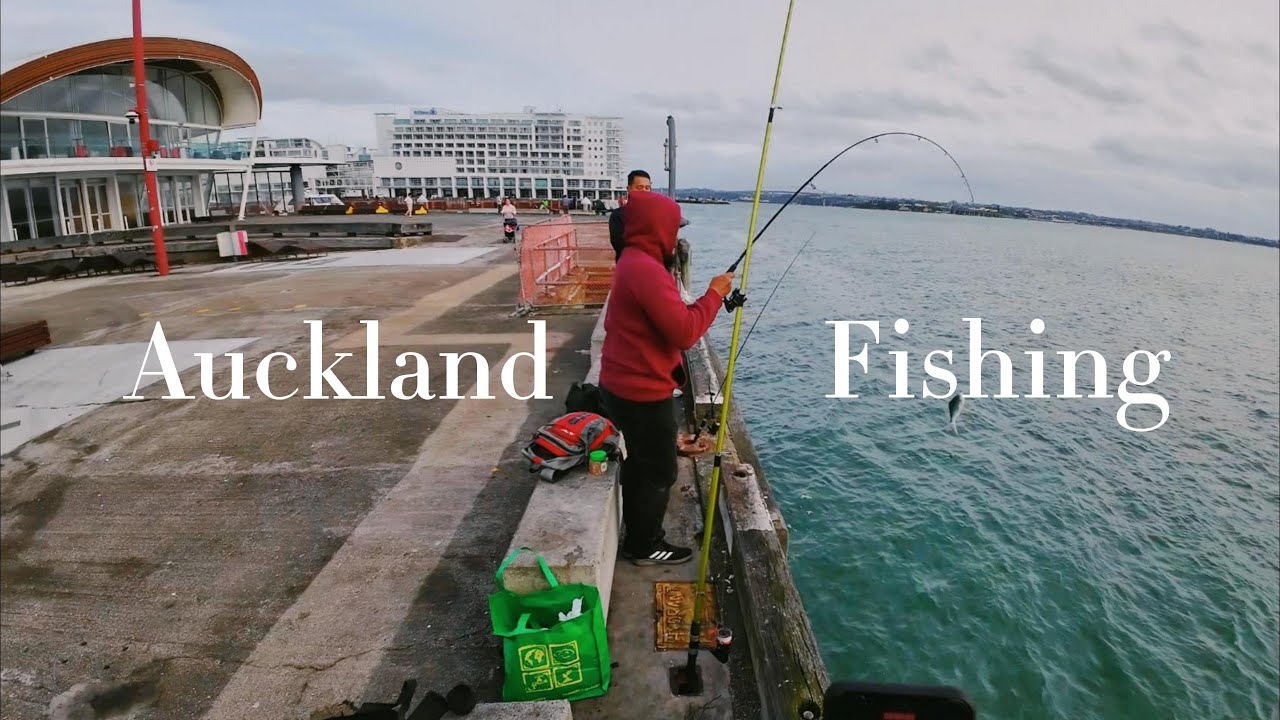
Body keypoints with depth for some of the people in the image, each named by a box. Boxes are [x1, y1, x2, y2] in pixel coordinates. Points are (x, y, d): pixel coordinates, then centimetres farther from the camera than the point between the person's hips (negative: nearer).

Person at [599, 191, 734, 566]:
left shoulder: (631, 261, 9)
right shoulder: (646, 269, -24)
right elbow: (684, 333, -26)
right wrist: (714, 294, -15)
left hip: (623, 385, 10)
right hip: (642, 392, -10)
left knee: (640, 462, 23)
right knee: (660, 472, 7)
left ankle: (637, 534, 39)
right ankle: (644, 546, 25)